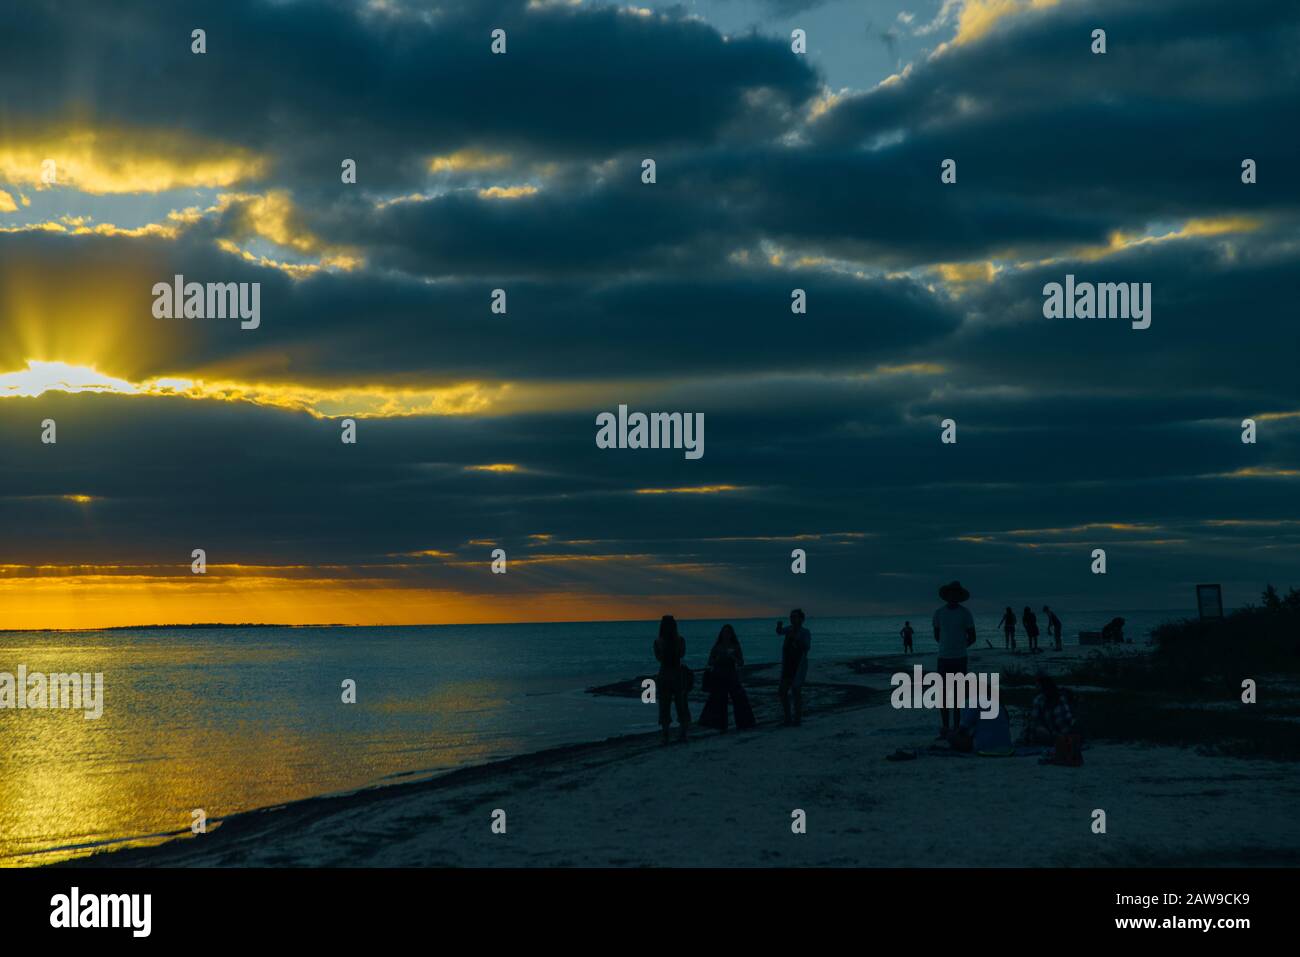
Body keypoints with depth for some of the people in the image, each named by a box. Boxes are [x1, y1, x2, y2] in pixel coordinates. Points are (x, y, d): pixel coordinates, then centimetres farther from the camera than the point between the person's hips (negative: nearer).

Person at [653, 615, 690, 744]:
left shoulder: (658, 641, -11)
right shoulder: (680, 640, -8)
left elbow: (658, 657, 5)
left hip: (664, 676, -1)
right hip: (678, 675, 1)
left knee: (664, 708, 6)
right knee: (681, 706, 12)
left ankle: (665, 736, 3)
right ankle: (683, 734, 12)